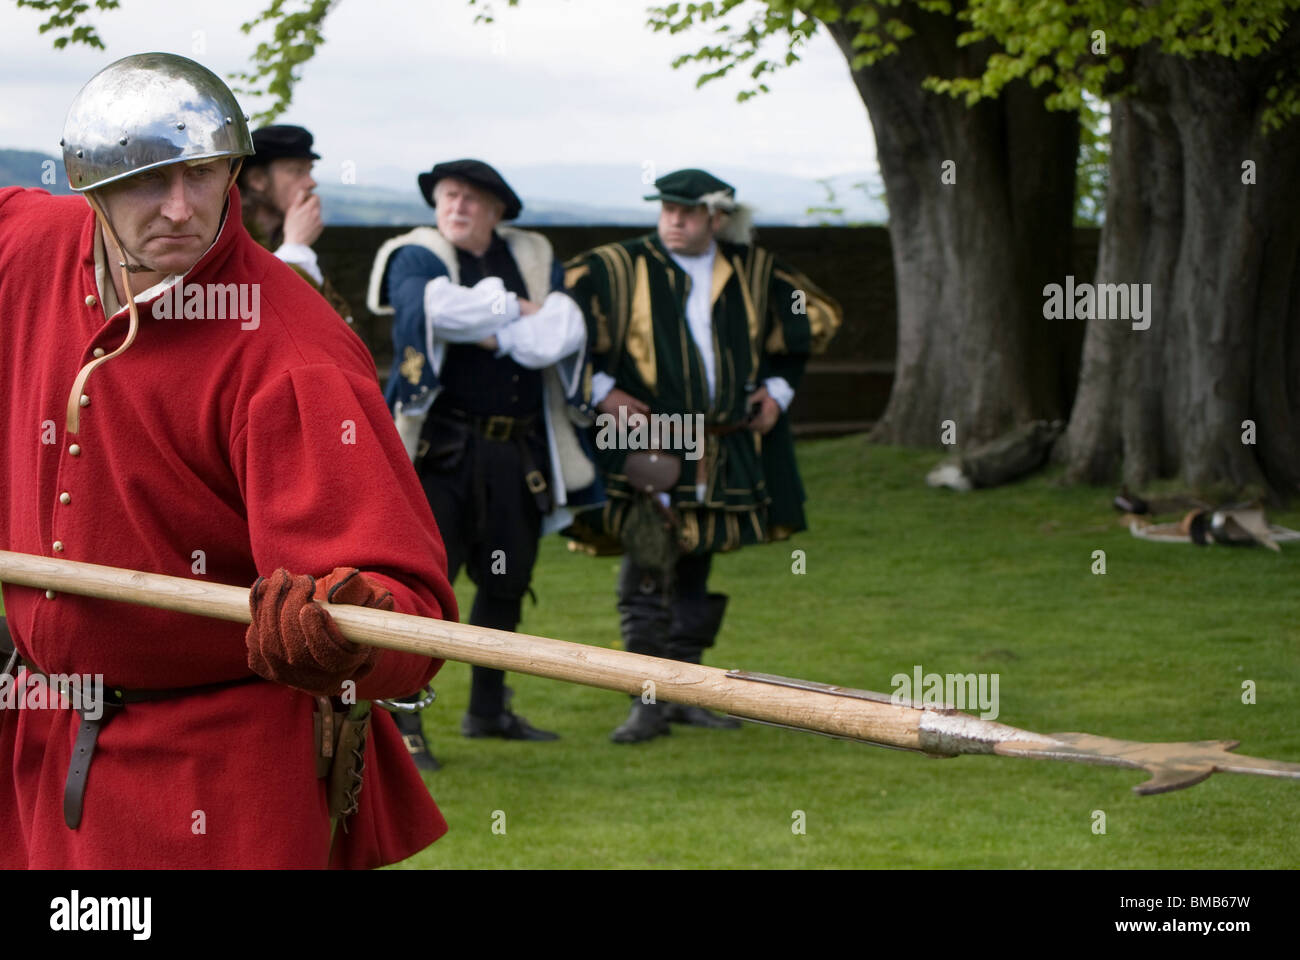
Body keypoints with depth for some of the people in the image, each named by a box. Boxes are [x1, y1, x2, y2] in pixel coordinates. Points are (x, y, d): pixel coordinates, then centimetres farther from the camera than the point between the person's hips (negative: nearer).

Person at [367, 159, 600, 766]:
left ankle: (488, 710, 29)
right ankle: (402, 725, -8)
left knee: (506, 581, 14)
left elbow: (563, 333, -6)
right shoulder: (418, 258, -1)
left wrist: (490, 330, -14)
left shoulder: (533, 258, 11)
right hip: (441, 448, -5)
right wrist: (515, 310, -13)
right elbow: (437, 309, -25)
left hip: (519, 455, 5)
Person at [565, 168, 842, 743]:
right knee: (648, 567, -13)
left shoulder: (752, 273, 8)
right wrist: (599, 390, -9)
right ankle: (649, 704, -10)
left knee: (696, 570, 11)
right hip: (646, 442, -4)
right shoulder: (618, 269, -4)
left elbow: (814, 319, 21)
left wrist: (779, 389, 12)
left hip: (724, 453, 4)